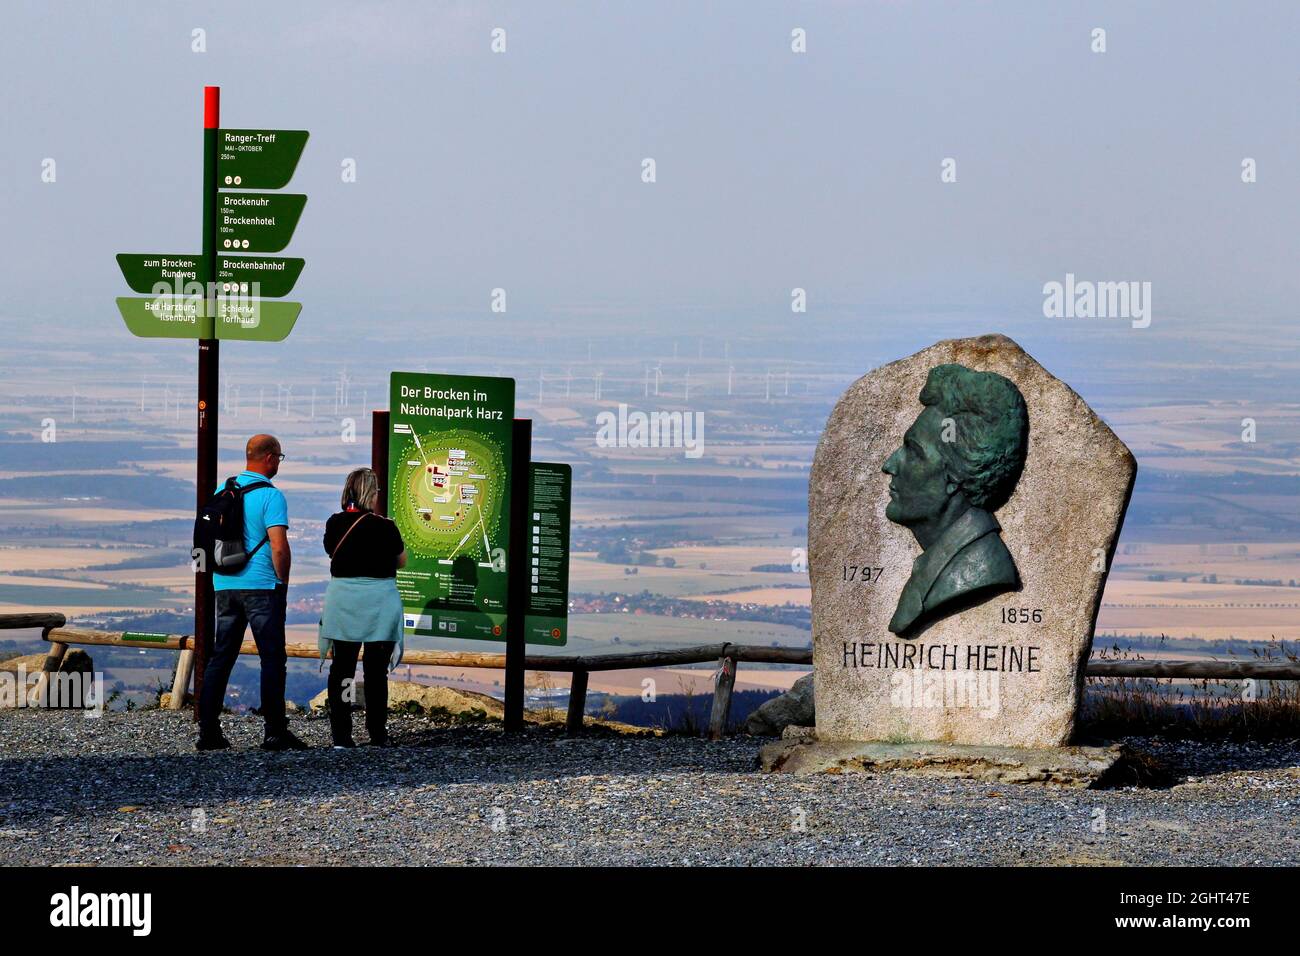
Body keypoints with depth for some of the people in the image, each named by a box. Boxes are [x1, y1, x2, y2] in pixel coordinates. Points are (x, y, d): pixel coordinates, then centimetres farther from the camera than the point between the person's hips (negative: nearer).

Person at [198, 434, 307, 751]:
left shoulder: (222, 491, 9)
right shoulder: (271, 496, -11)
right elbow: (279, 547, -17)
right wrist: (283, 581, -3)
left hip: (225, 585, 6)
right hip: (261, 586, -6)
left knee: (221, 656, 9)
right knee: (272, 658, -1)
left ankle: (208, 730, 7)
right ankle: (275, 731, -3)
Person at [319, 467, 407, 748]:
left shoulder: (334, 524, -1)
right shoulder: (384, 527, -11)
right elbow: (401, 561, 2)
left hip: (341, 600, 3)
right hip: (378, 602, -3)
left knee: (341, 669, 7)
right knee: (376, 671, 4)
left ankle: (340, 735, 5)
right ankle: (377, 735, 6)